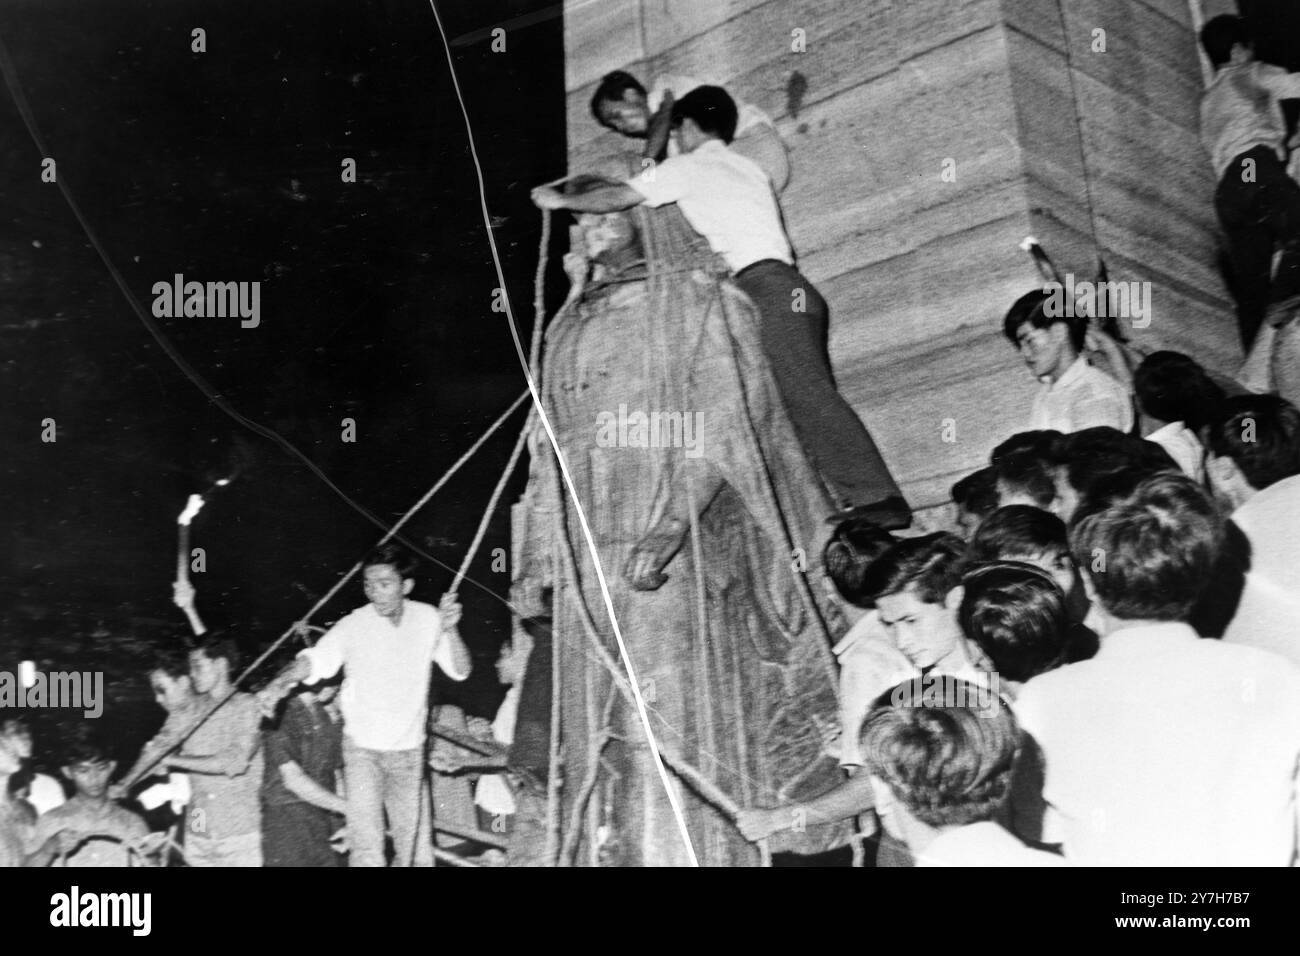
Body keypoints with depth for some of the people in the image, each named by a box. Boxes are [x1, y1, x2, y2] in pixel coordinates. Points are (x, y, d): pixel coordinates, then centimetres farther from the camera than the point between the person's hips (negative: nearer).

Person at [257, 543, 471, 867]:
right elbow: (314, 660, -27)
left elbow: (460, 671, -5)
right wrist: (279, 683, -46)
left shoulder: (427, 618, -4)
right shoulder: (354, 626, -15)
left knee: (416, 850, 10)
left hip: (409, 750, 3)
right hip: (362, 747, -3)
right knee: (366, 847, -14)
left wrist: (450, 631, -22)